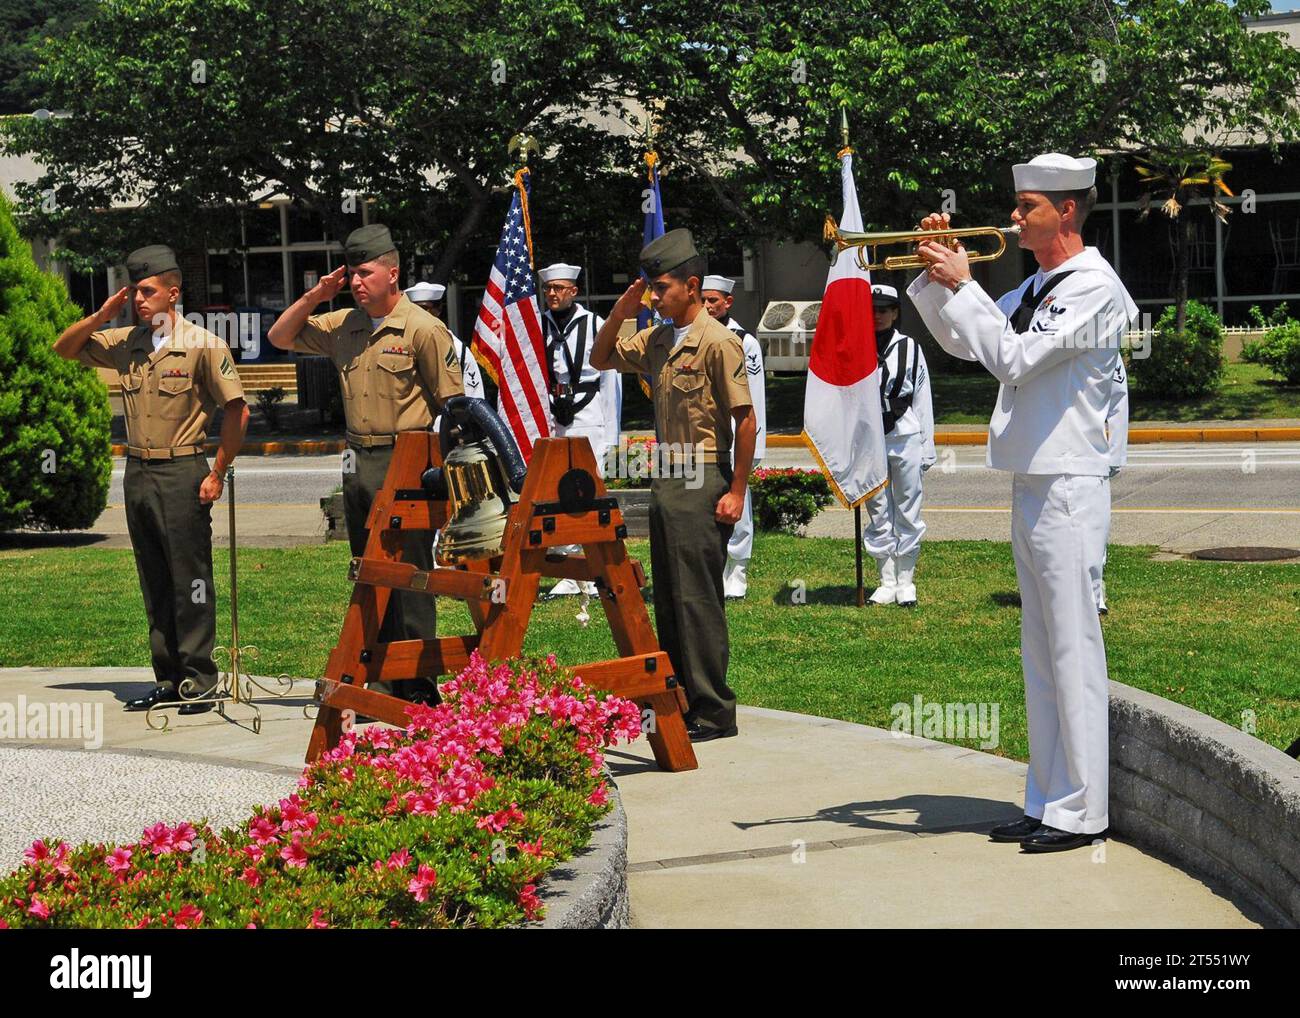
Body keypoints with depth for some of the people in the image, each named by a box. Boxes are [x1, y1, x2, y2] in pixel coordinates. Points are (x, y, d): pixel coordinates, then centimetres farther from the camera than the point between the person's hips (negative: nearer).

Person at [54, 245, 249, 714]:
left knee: (190, 580, -4)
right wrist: (100, 317, 2)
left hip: (182, 473, -6)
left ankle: (198, 683, 1)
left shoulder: (202, 345, -8)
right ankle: (167, 680, 17)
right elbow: (64, 349, 18)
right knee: (154, 584, 10)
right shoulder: (125, 343, 9)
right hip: (137, 473, 6)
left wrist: (217, 473, -10)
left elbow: (236, 410, -8)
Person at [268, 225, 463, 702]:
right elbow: (280, 337, 23)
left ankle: (419, 688, -1)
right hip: (358, 462, 7)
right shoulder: (343, 326, 12)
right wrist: (313, 298, 7)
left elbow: (454, 404, -7)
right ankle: (383, 680, 18)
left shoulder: (423, 329, -7)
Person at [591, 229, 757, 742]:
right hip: (665, 481, 9)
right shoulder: (656, 339, 12)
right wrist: (619, 313, 7)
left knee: (697, 599, -6)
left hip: (702, 484, -9)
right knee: (668, 599, 12)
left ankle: (713, 713, 0)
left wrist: (737, 491, -16)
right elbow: (600, 360, 24)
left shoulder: (718, 341, -12)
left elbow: (746, 419, -13)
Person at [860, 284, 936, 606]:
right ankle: (887, 581, 12)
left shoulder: (910, 348, 5)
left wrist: (927, 448, 4)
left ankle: (905, 581, 10)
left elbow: (922, 400, 6)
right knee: (878, 513, 5)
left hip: (906, 437, -1)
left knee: (908, 512, 2)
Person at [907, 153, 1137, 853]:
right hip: (1030, 484, 9)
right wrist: (936, 277, 9)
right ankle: (1046, 801, 19)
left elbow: (1014, 358, -20)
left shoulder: (1094, 287, -11)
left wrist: (961, 284, -15)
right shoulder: (1037, 287, 17)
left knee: (1073, 650, -6)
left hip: (1068, 488, -9)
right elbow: (964, 342, 22)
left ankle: (1080, 812, -1)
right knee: (1041, 656, 12)